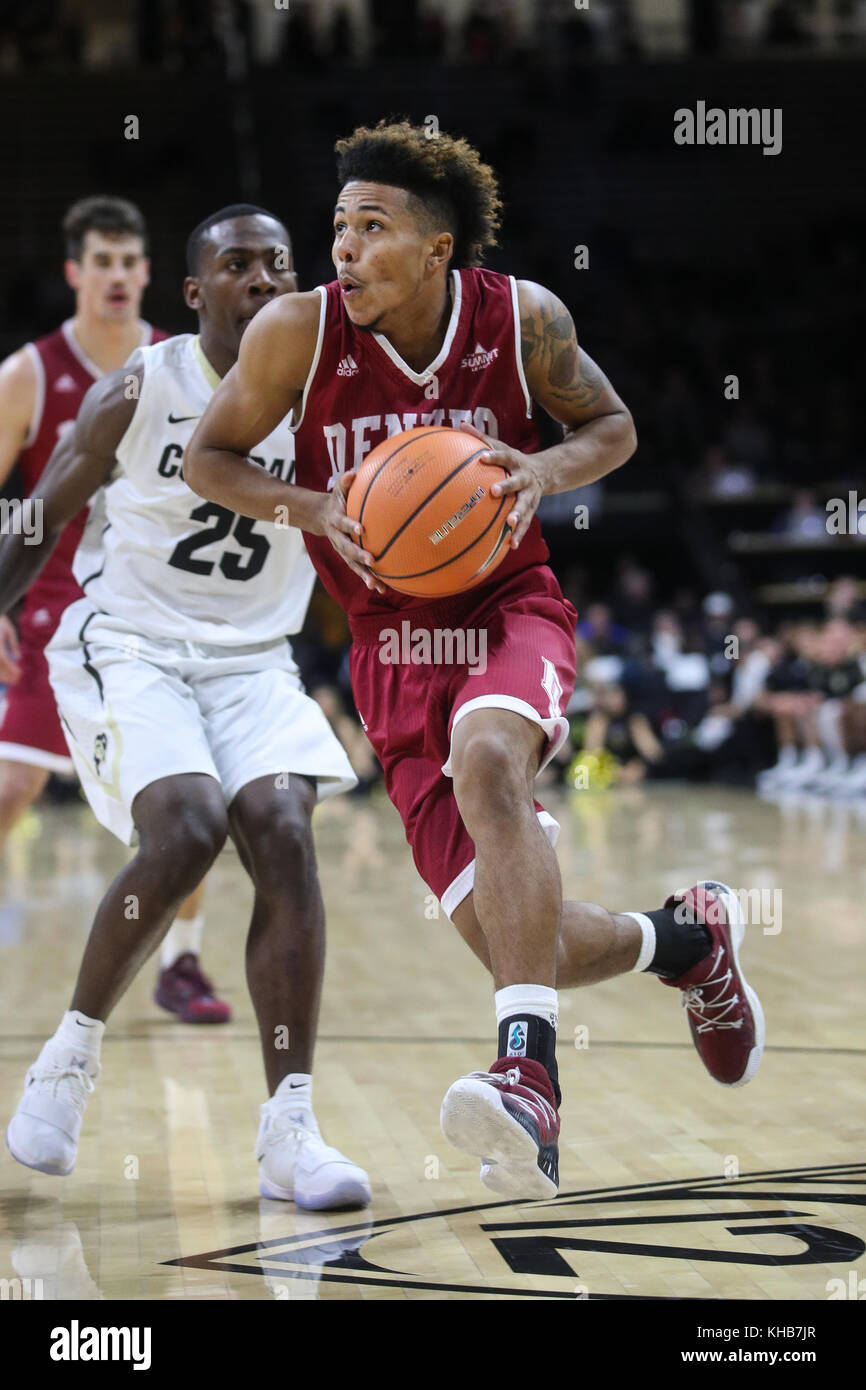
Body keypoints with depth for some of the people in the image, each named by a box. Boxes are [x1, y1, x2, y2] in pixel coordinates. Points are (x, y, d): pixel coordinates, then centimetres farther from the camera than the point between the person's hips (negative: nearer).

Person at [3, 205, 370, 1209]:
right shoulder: (137, 393, -7)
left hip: (250, 659, 3)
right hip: (123, 646, -3)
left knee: (281, 835, -20)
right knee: (186, 831, -26)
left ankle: (289, 1131, -19)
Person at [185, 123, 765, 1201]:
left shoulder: (521, 317, -8)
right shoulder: (300, 331, -10)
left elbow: (610, 426, 8)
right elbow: (206, 457, 1)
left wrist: (545, 471, -15)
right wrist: (315, 508, -17)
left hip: (508, 611, -2)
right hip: (392, 647, 2)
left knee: (485, 758, -39)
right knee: (514, 941, -4)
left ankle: (528, 1072, -44)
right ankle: (686, 936, 29)